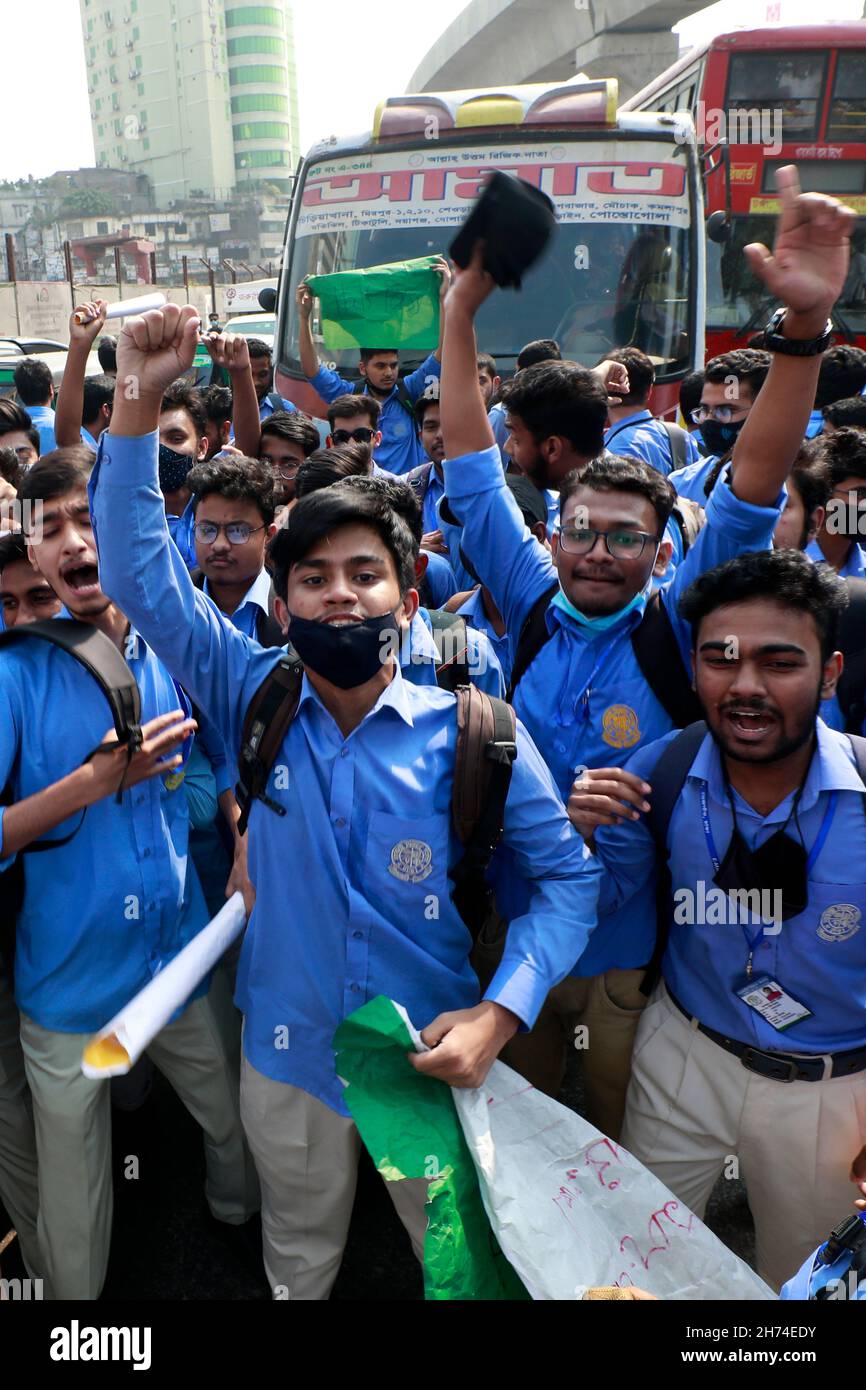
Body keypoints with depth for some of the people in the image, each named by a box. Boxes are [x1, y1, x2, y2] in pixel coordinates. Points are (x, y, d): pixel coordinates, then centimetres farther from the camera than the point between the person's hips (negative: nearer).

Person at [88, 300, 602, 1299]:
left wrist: (498, 1013, -20)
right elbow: (140, 570, -12)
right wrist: (138, 400, -21)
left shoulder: (470, 732, -13)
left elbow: (565, 873, -8)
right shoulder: (255, 702, -7)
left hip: (434, 1055, -1)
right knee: (299, 1260, 26)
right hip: (286, 1054, 2)